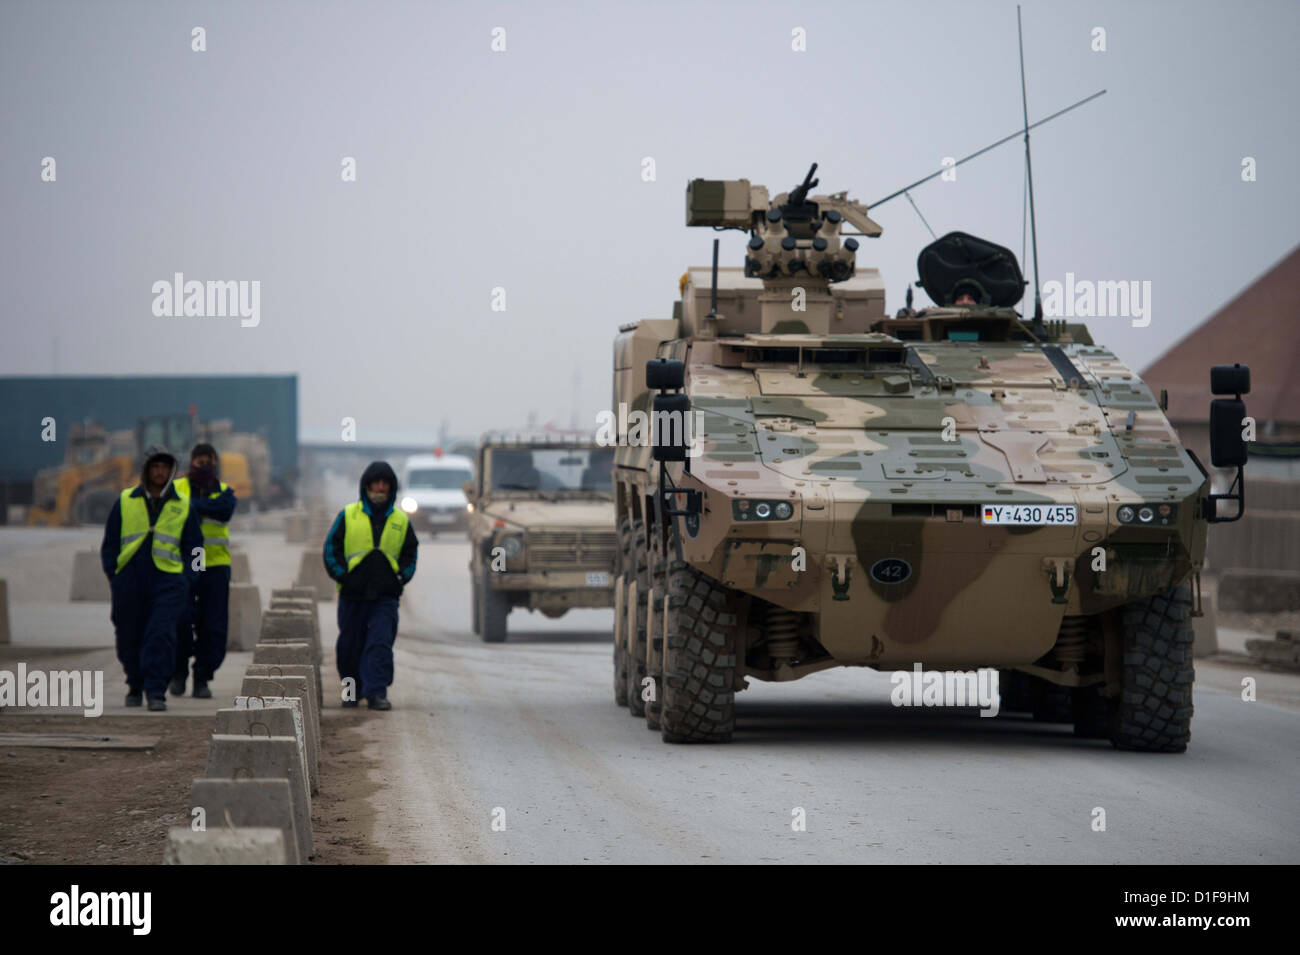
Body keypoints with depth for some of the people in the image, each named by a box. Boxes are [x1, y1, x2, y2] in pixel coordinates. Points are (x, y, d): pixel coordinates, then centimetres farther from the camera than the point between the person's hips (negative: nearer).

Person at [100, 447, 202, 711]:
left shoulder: (183, 506, 9)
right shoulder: (125, 501, 8)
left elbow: (192, 547, 13)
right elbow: (110, 543, 11)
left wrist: (185, 580, 0)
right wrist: (113, 577, 1)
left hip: (168, 580, -1)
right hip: (129, 582, 1)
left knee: (161, 635, -15)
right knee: (129, 639, 6)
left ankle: (156, 692, -15)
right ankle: (135, 687, 27)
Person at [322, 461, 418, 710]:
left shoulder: (401, 521, 10)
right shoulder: (348, 516, 5)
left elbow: (410, 555, 16)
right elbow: (331, 548, 4)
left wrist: (401, 578, 0)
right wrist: (342, 576, -7)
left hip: (386, 596, 0)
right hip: (353, 594, 0)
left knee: (381, 643, -12)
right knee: (350, 645, 8)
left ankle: (376, 692, -14)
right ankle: (352, 691, 25)